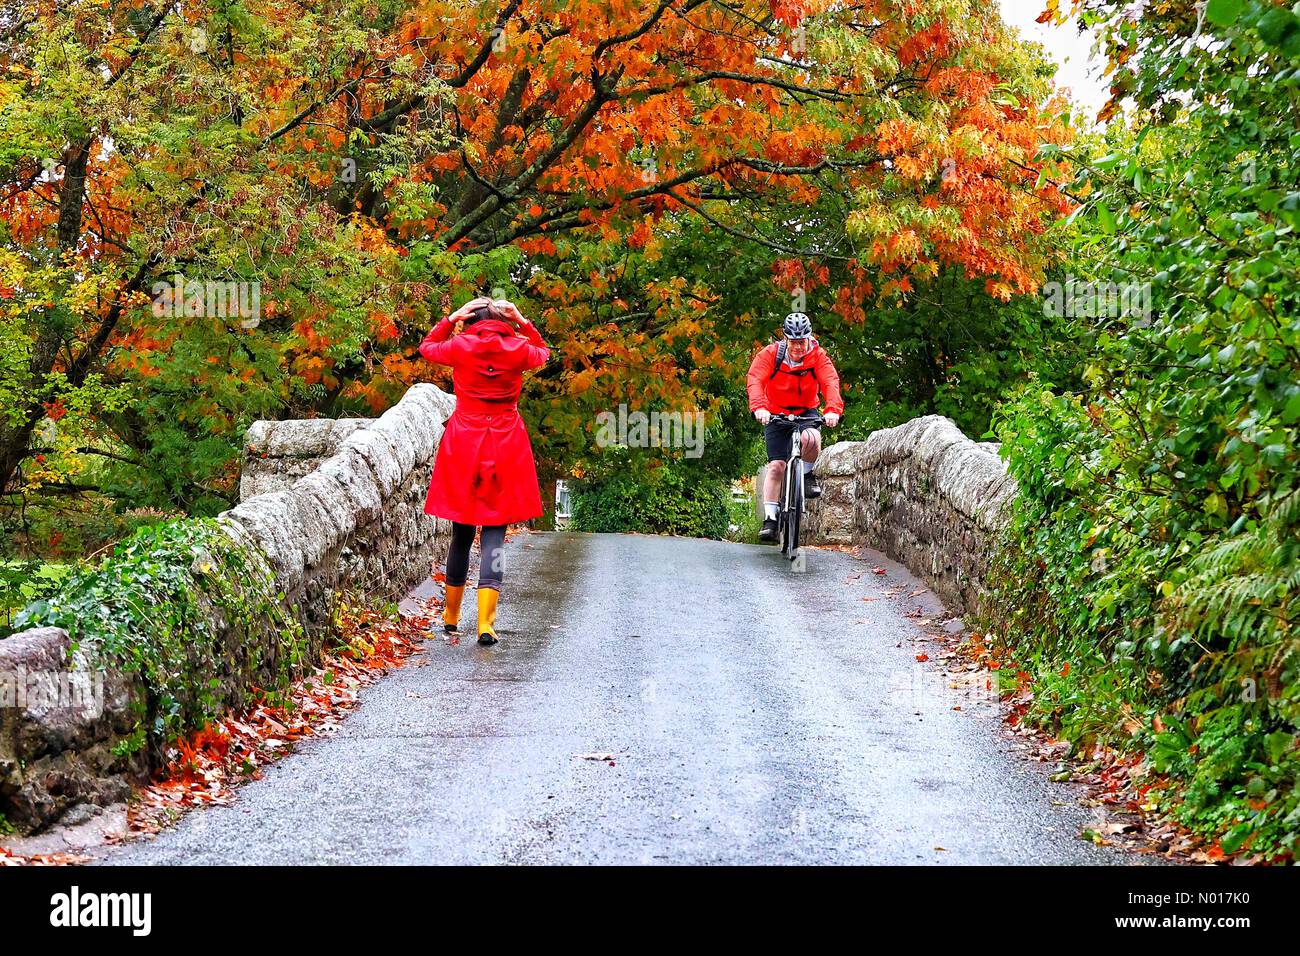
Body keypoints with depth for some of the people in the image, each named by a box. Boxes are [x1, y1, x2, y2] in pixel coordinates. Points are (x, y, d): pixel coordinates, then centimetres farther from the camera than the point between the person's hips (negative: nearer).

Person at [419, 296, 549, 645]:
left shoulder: (460, 346, -3)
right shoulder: (519, 349, -1)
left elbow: (427, 347, 19)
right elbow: (543, 352, 23)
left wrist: (452, 319, 14)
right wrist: (522, 322, 15)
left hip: (463, 445, 1)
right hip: (506, 447, -1)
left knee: (461, 532, 13)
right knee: (494, 534, -2)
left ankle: (451, 617, 25)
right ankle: (486, 622, -14)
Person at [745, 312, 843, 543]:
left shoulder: (818, 356, -14)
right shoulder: (770, 354, -16)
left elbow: (830, 382, -27)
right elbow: (755, 380, -29)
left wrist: (833, 409, -46)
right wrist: (759, 407, -48)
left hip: (807, 411, 0)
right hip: (776, 414, 0)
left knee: (811, 439, -34)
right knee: (776, 466, -10)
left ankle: (807, 474, -3)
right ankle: (770, 519, -2)